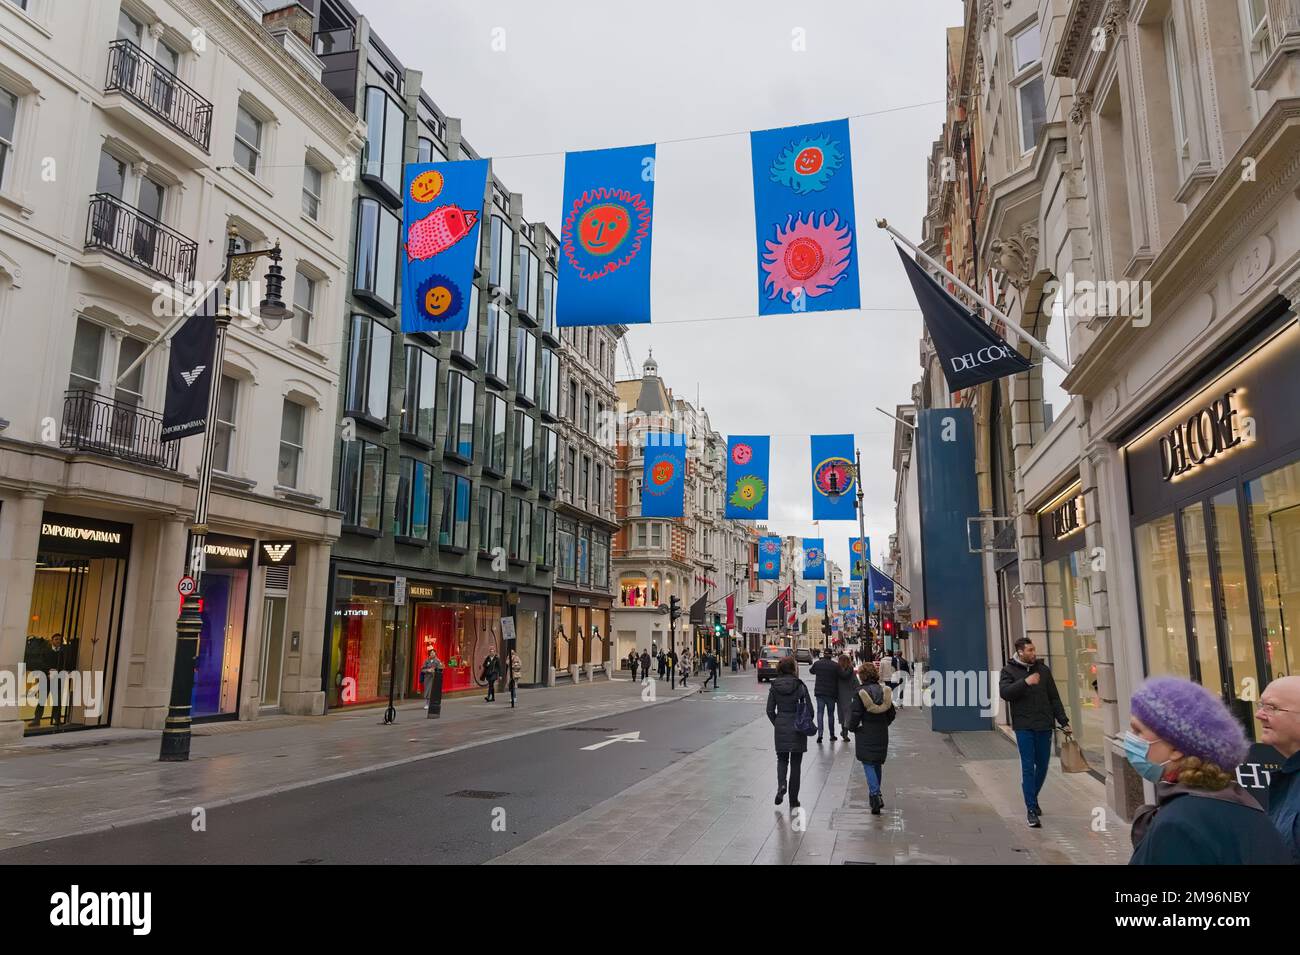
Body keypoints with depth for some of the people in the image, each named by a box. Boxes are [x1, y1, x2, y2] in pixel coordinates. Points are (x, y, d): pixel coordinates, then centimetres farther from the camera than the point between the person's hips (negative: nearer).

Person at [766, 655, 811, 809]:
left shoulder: (774, 686, -2)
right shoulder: (800, 686, -9)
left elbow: (770, 710, -1)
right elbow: (809, 708, -8)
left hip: (780, 728, 2)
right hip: (798, 728, -2)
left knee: (782, 759, 20)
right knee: (795, 764, 9)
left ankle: (781, 784, -8)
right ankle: (793, 801, 15)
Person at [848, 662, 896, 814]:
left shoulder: (860, 693, -14)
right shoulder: (885, 691, 0)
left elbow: (855, 714, -14)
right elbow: (891, 713, 6)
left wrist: (852, 727, 3)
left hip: (865, 735, -5)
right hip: (882, 734, 5)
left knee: (868, 765, 1)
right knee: (878, 764, 19)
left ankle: (875, 794, -13)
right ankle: (876, 793, 28)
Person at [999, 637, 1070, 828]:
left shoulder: (1043, 669, 10)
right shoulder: (1009, 670, -1)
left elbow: (1054, 697, 13)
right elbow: (1004, 692, -16)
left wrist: (1063, 721, 8)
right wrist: (1025, 682, -24)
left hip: (1044, 726, 4)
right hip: (1024, 726, -4)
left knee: (1043, 765, 10)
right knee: (1028, 767, -7)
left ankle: (1032, 799, 32)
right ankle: (1031, 810, -5)